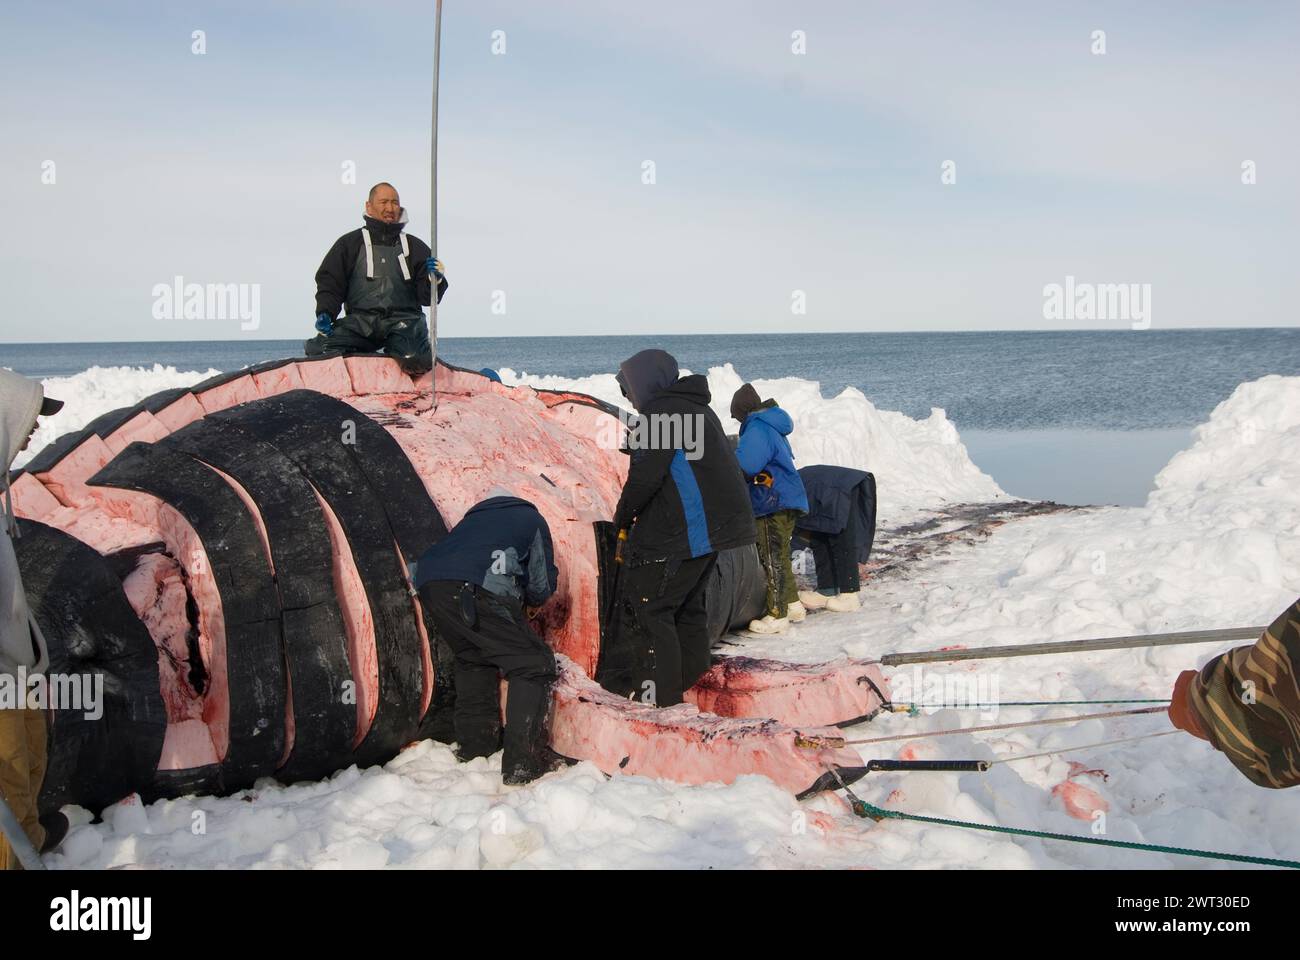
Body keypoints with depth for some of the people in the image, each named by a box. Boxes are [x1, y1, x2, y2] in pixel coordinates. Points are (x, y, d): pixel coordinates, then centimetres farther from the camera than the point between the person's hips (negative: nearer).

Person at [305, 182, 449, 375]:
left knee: (415, 361, -33)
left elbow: (427, 297, 12)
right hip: (360, 320, 0)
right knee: (320, 350, -26)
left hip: (403, 318, 0)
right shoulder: (349, 244, 16)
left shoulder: (415, 247, 19)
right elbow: (329, 282, 10)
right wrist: (325, 314, -8)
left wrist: (435, 280, -11)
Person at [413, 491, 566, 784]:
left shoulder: (475, 516, 39)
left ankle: (474, 748, 30)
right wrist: (531, 603, 41)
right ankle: (524, 763, -7)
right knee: (534, 665, 1)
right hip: (473, 590, -6)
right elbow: (543, 580, 19)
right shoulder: (531, 518, 25)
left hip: (429, 584, 7)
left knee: (473, 659, 30)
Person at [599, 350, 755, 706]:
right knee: (687, 605, 19)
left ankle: (659, 697, -8)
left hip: (681, 531, -10)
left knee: (646, 607, -6)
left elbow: (645, 477, -18)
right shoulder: (698, 409, 19)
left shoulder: (660, 412, -12)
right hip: (716, 526, 10)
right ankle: (686, 678, 26)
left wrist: (621, 521, -4)